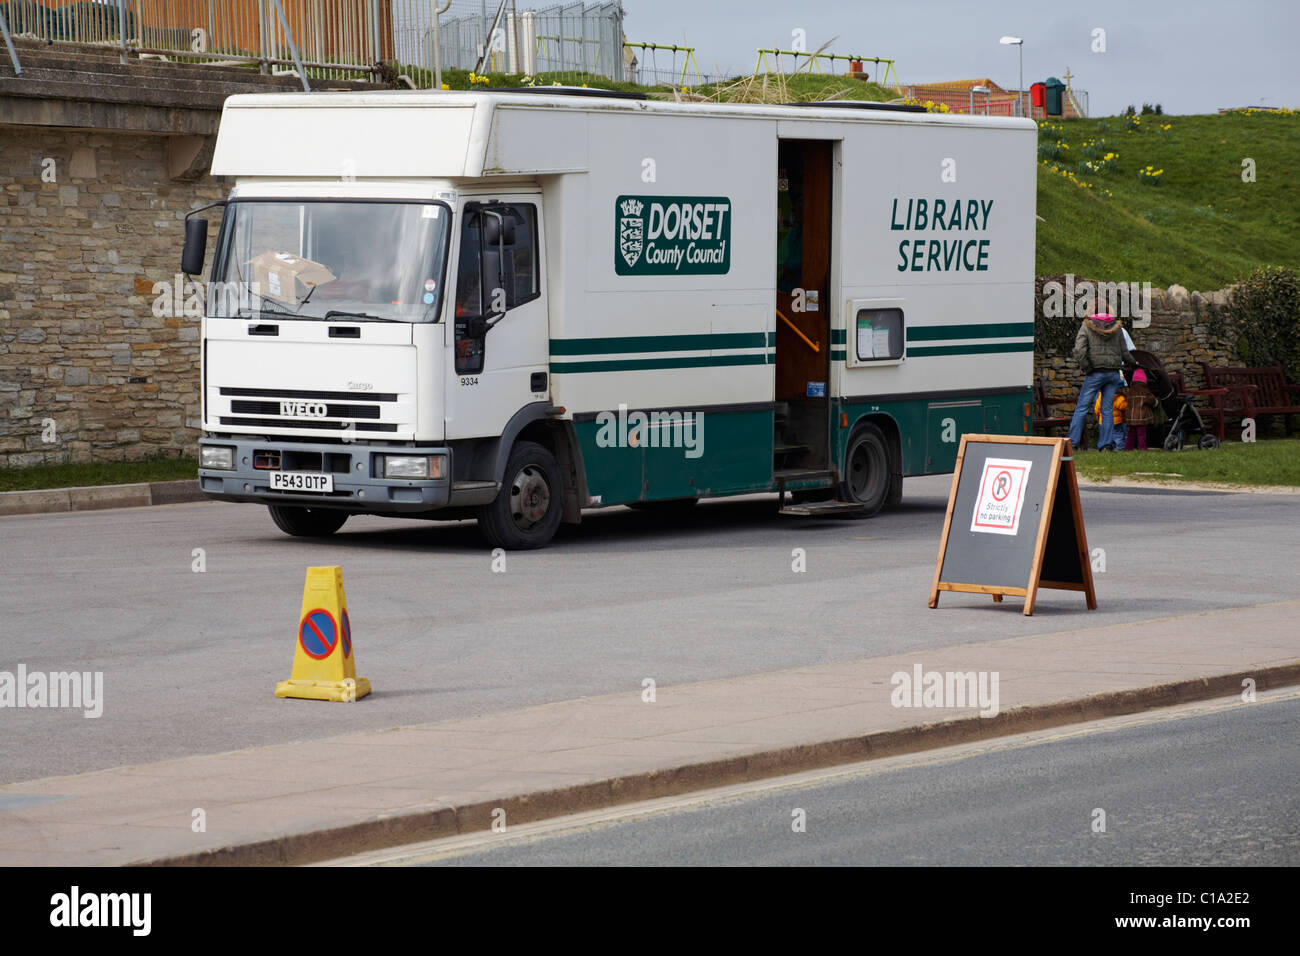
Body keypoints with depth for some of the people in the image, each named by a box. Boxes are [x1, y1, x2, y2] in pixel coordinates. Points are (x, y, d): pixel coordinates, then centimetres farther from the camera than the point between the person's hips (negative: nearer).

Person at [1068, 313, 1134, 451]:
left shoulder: (1087, 327, -3)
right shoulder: (1116, 328, 6)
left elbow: (1079, 350, -16)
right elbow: (1124, 352, 10)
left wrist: (1086, 368, -6)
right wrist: (1132, 363, 28)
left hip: (1095, 373, -3)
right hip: (1113, 373, 3)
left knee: (1081, 408, 1)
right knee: (1107, 410, 8)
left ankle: (1072, 443, -3)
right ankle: (1106, 444, 4)